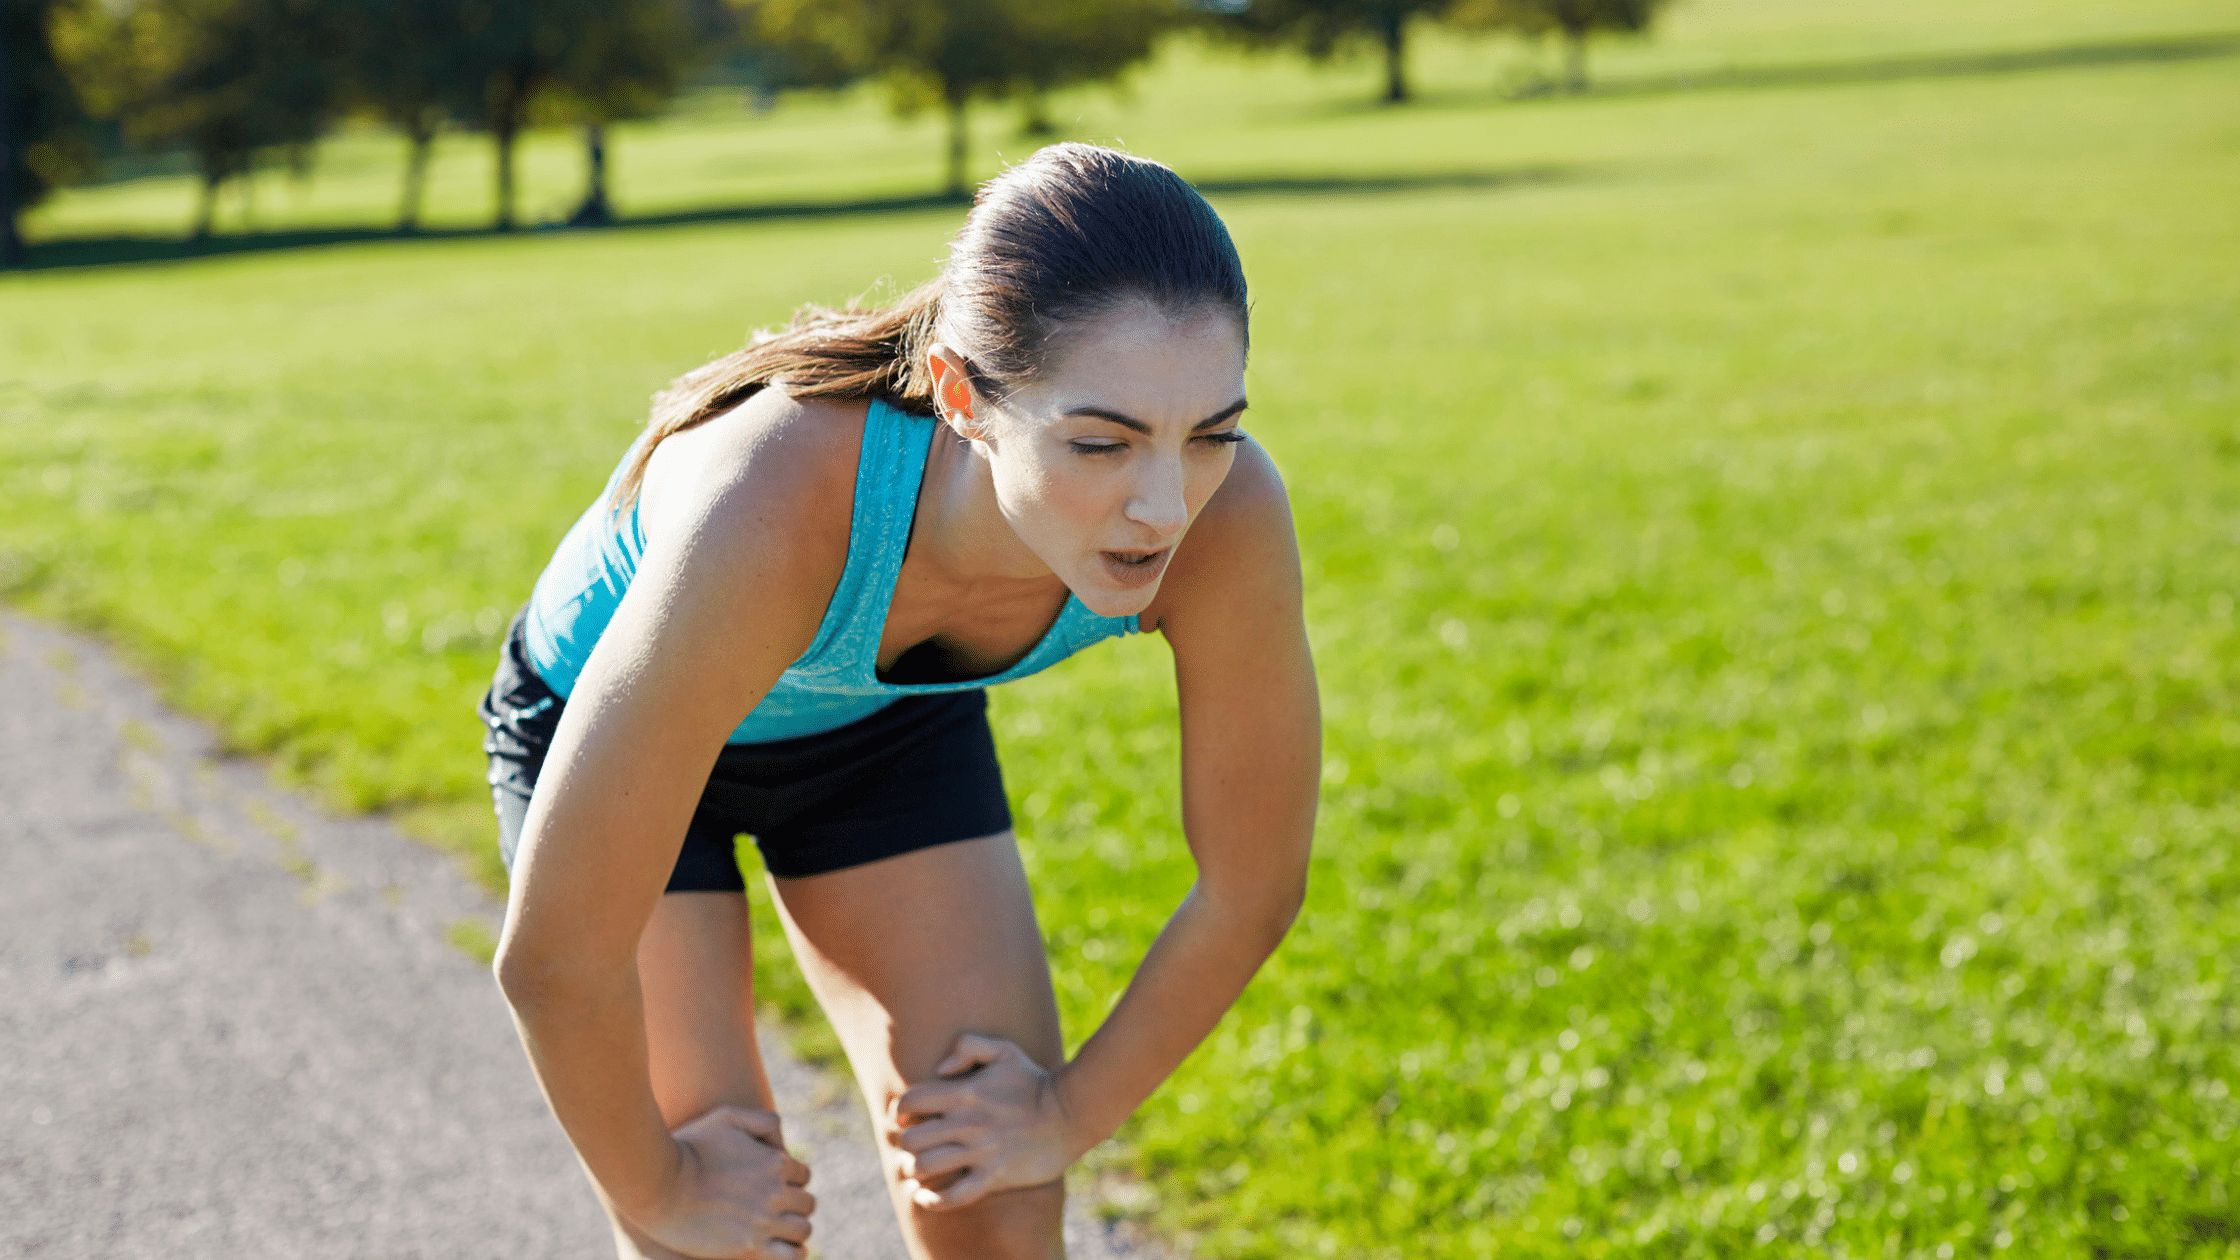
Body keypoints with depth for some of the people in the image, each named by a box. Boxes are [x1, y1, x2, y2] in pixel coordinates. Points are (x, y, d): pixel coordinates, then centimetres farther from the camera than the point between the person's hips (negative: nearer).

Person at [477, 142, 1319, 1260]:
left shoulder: (1224, 510, -34)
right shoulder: (769, 511, -45)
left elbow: (1252, 884, -15)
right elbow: (555, 958, -34)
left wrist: (1070, 1118, -6)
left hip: (892, 713, 3)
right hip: (614, 719, -3)